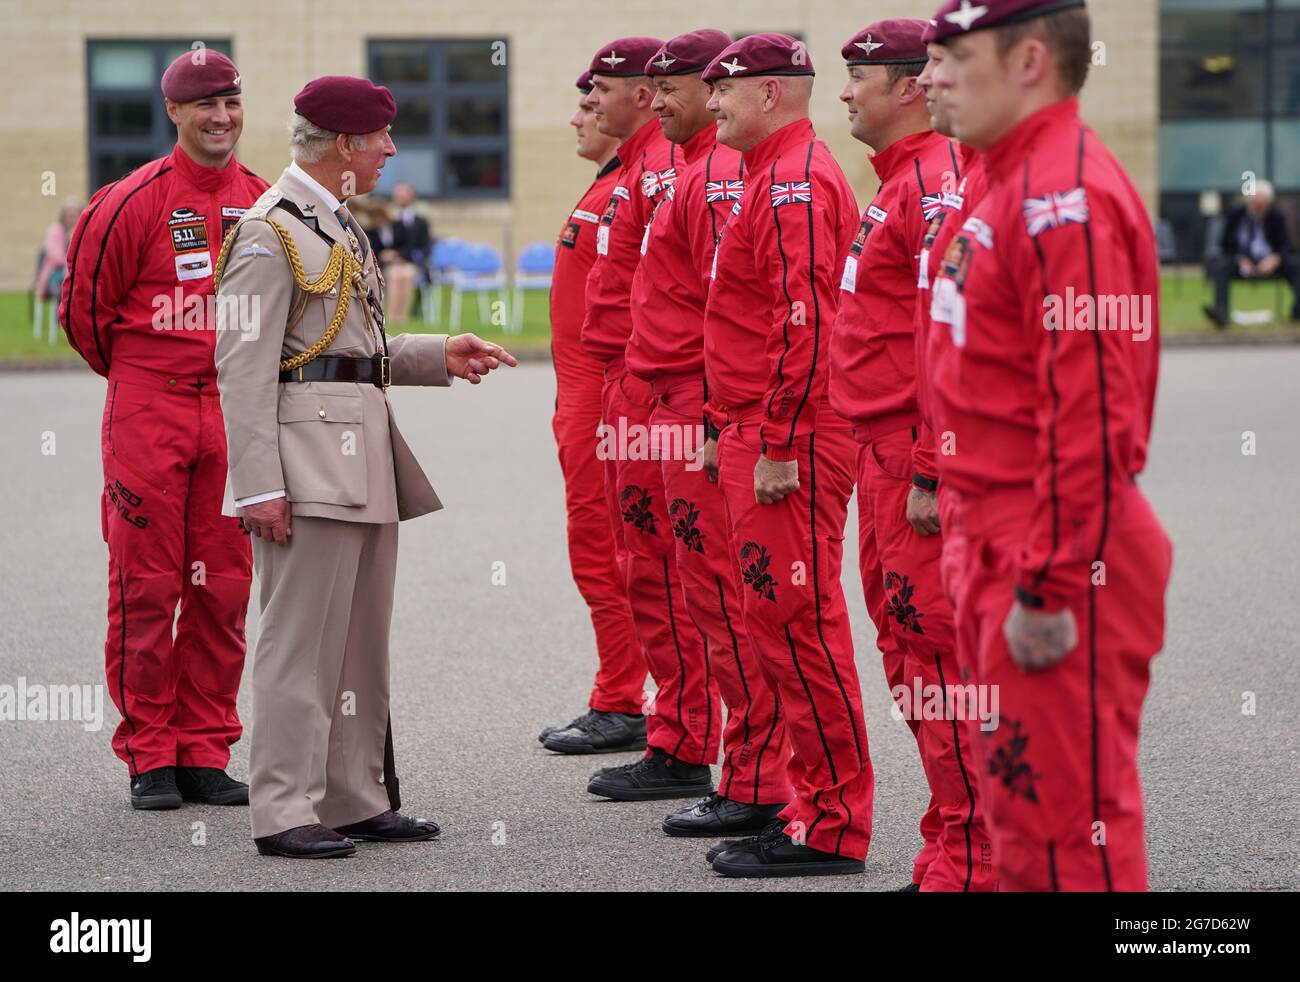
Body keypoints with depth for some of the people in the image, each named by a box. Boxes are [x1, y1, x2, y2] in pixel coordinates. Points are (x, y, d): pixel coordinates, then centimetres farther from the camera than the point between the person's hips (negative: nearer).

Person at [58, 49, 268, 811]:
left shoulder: (265, 204, 6)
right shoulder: (135, 202, -8)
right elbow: (85, 306, 1)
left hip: (233, 413, 4)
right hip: (147, 412, -4)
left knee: (223, 588, 6)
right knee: (146, 586, -1)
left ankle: (206, 754, 14)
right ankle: (149, 757, 7)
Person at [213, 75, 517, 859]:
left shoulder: (341, 227, 19)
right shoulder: (271, 232, -10)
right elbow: (245, 367, -15)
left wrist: (440, 355, 13)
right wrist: (259, 486, -20)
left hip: (363, 458, 10)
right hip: (310, 461, -10)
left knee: (363, 641, 13)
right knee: (302, 640, -7)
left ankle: (357, 800, 20)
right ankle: (284, 813, -3)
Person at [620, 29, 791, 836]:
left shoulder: (722, 177, -15)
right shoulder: (696, 172, 18)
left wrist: (720, 424, -23)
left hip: (704, 412, -11)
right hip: (686, 410, 11)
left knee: (723, 596, -7)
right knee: (718, 594, 13)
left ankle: (755, 787, -4)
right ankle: (757, 771, 19)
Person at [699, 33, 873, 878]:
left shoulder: (794, 182, -15)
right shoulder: (776, 176, 18)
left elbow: (806, 325, -22)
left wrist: (776, 450, -22)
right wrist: (736, 433, 22)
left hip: (790, 449, -11)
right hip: (762, 439, 11)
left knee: (798, 621, -7)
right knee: (777, 620, 13)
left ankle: (833, 831, -3)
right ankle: (814, 806, 19)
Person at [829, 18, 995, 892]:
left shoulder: (936, 187, -16)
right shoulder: (899, 185, 17)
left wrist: (932, 475, -22)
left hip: (921, 458, -11)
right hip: (885, 454, 11)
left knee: (934, 648, -8)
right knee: (905, 644, 14)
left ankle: (966, 859, -3)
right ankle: (950, 844, 21)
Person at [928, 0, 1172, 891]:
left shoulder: (1067, 197, -18)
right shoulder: (1014, 186, 15)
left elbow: (1089, 412, -24)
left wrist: (1047, 589, -24)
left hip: (1062, 556, -11)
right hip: (1009, 546, 11)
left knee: (1067, 814, -6)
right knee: (1021, 805, 17)